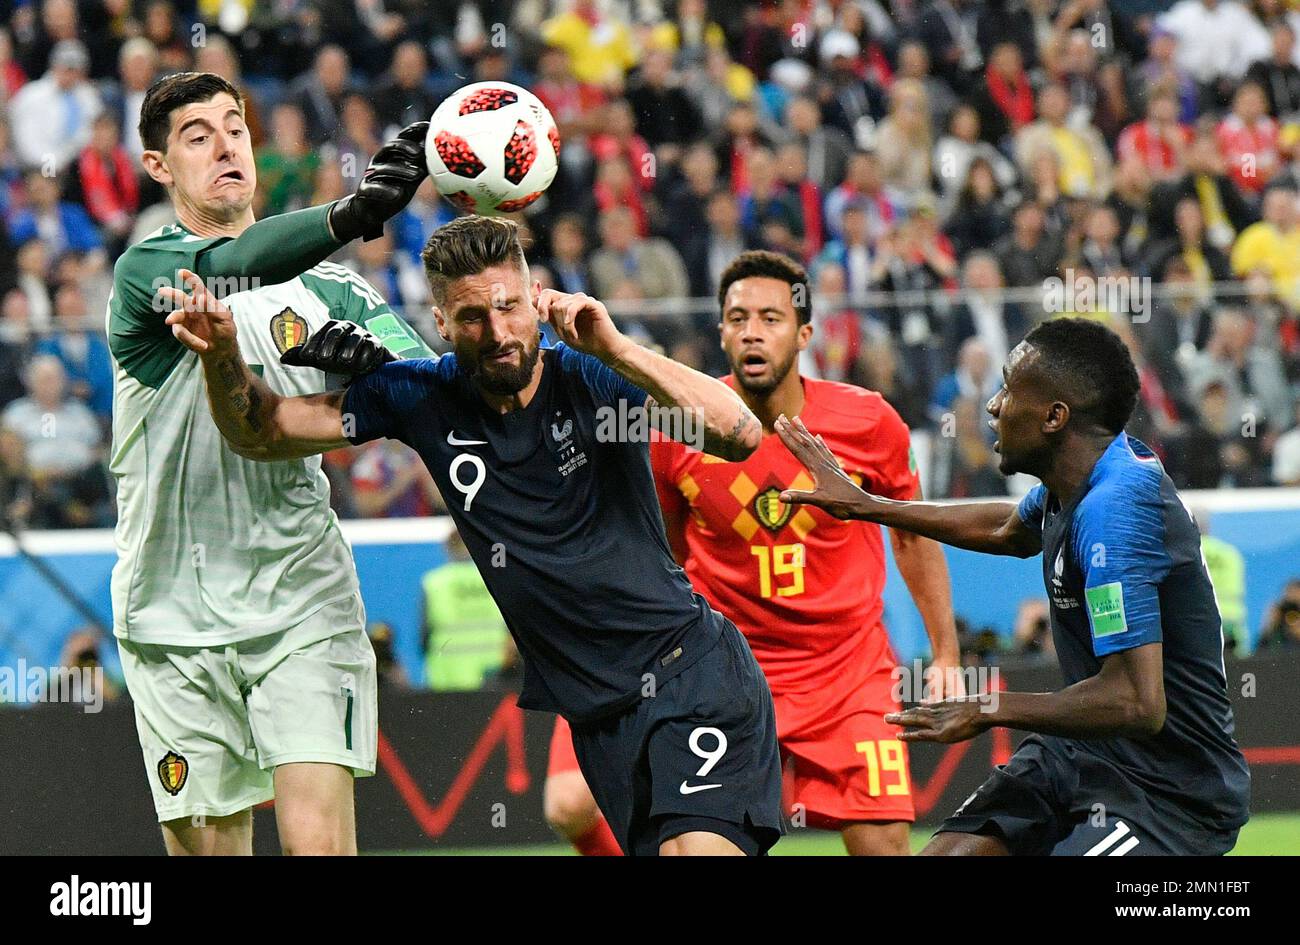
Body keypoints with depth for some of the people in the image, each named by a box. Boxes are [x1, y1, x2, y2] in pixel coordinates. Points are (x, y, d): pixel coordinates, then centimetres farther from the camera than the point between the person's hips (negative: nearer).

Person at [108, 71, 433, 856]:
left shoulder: (328, 287, 9)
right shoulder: (145, 271, -2)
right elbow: (224, 273, -24)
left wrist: (371, 358, -28)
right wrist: (355, 211, -42)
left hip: (302, 607, 1)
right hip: (175, 625, -1)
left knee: (319, 842, -14)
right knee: (206, 847, 4)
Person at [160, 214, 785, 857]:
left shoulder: (591, 376, -7)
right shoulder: (422, 396, 2)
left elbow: (740, 436, -20)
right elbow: (262, 434, 6)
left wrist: (617, 350, -28)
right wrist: (223, 355, -15)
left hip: (690, 666, -4)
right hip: (597, 715, 4)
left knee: (697, 849, -25)